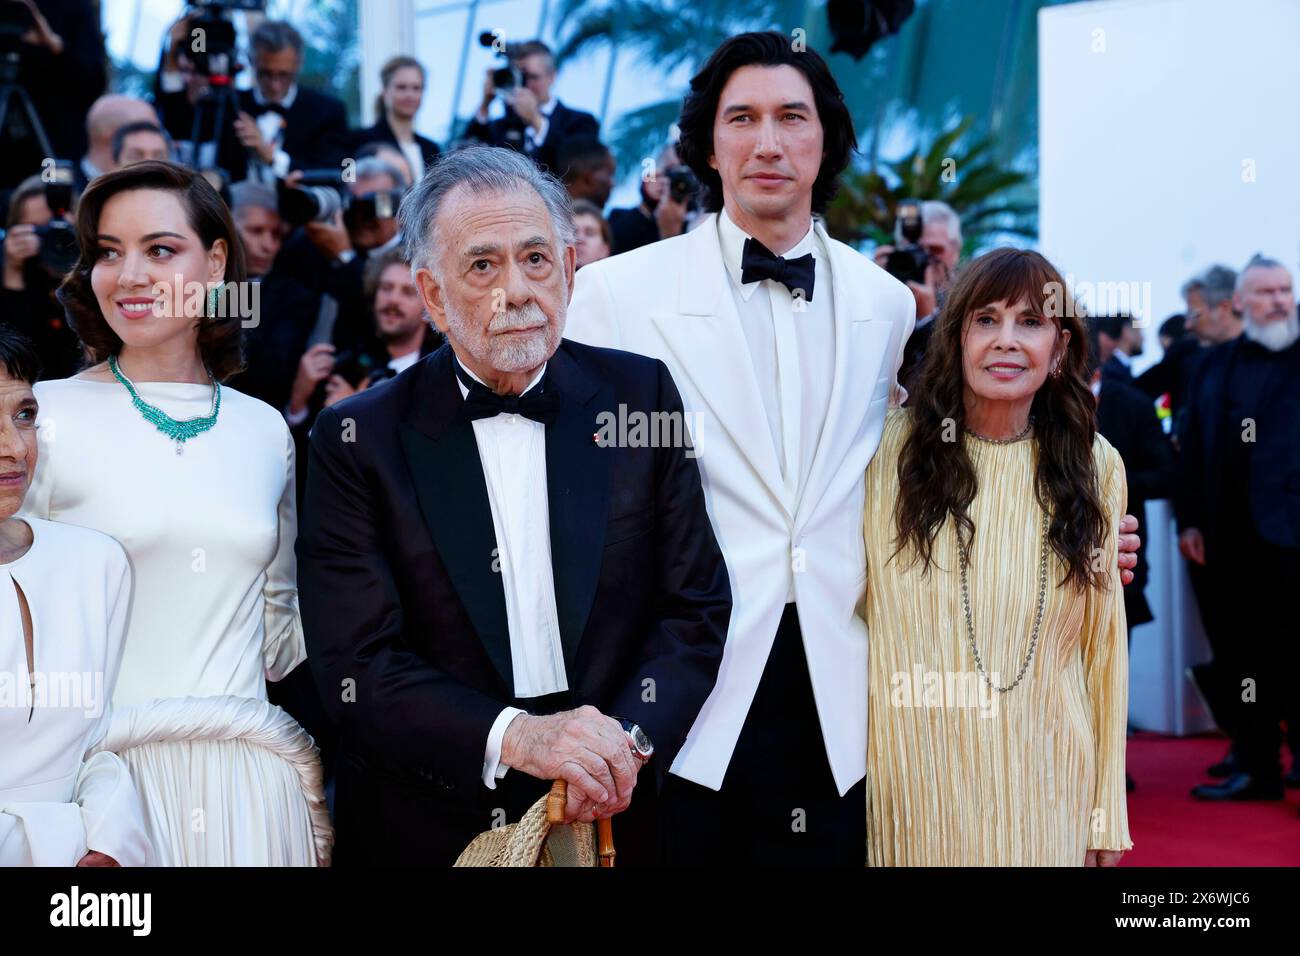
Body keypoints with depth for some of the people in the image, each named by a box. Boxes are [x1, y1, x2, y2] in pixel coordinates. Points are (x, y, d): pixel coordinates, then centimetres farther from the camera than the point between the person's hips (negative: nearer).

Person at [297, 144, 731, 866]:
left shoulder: (640, 395, -2)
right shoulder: (359, 441, -7)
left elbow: (697, 606, -2)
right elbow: (356, 666, -13)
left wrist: (628, 739, -18)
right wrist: (512, 737, -26)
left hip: (613, 817, 2)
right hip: (426, 829, -1)